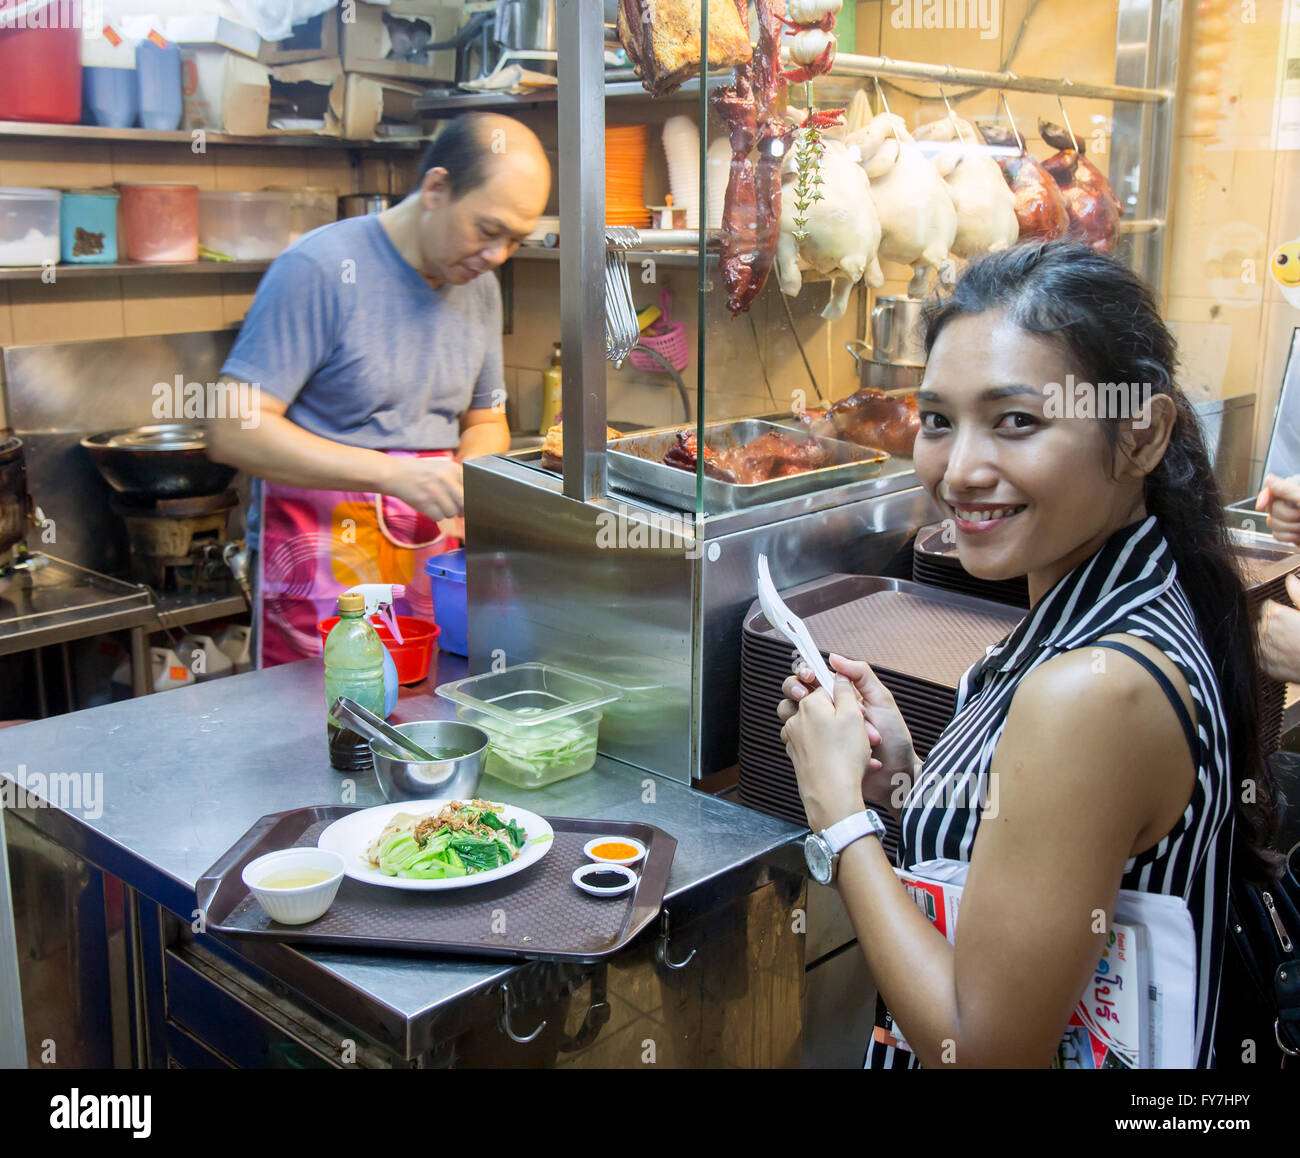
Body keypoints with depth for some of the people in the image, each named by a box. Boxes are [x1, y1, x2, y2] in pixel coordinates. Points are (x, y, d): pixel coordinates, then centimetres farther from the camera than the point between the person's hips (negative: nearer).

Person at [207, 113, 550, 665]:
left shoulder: (479, 287, 9)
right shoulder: (317, 268, -12)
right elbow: (233, 431, -17)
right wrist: (392, 474, -23)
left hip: (433, 562, 6)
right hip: (325, 568, -5)